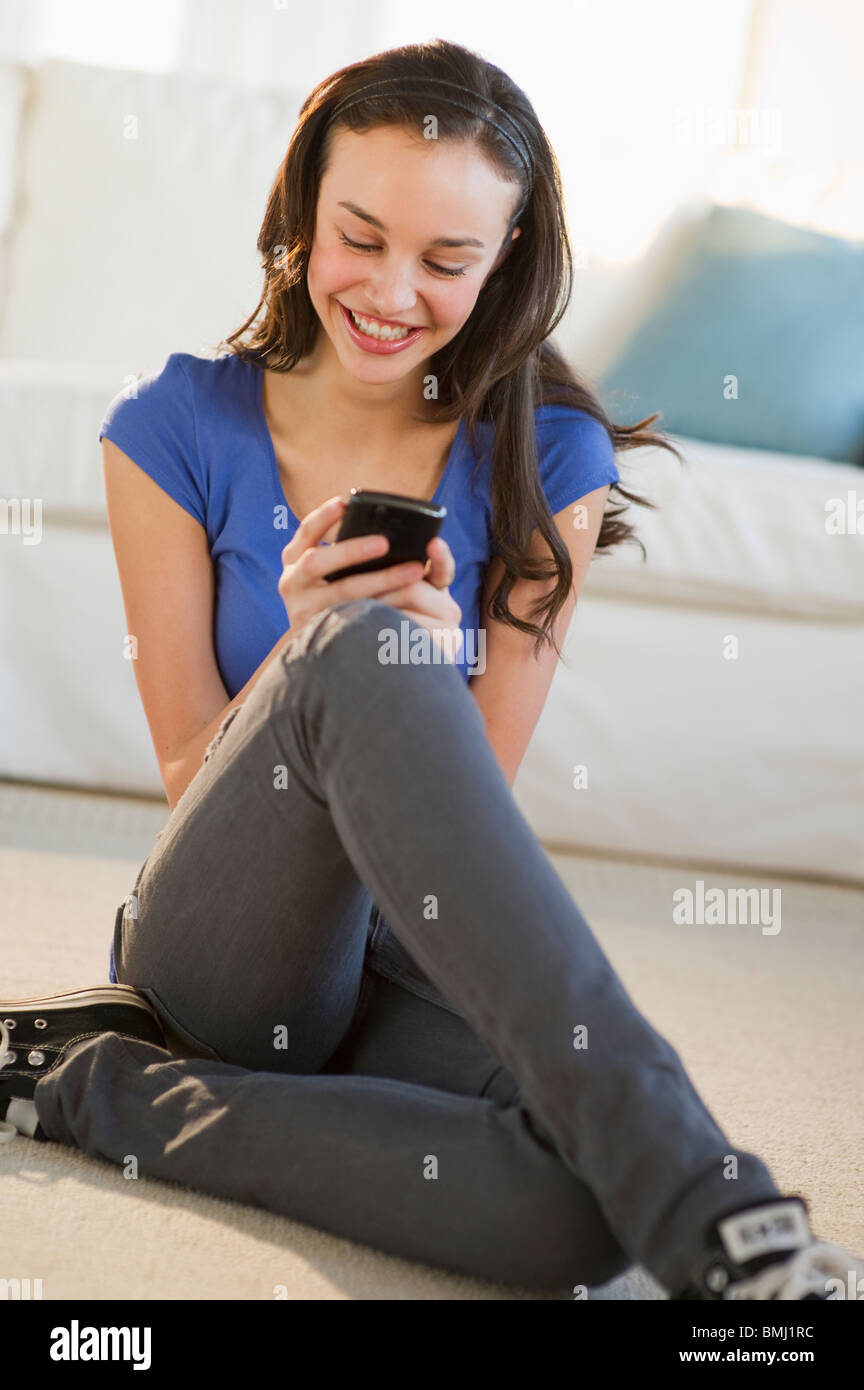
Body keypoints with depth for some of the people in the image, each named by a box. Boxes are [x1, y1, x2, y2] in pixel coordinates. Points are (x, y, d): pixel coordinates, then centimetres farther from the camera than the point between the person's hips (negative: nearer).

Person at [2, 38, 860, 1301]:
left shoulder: (549, 459, 1)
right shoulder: (177, 429, 0)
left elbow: (472, 788, 2)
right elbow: (195, 776, -1)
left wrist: (431, 670, -21)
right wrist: (315, 650, -21)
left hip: (416, 952, 2)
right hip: (223, 940, -1)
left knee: (583, 1205, -36)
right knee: (359, 653, -35)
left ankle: (104, 1086, -18)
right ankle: (687, 1187, -39)